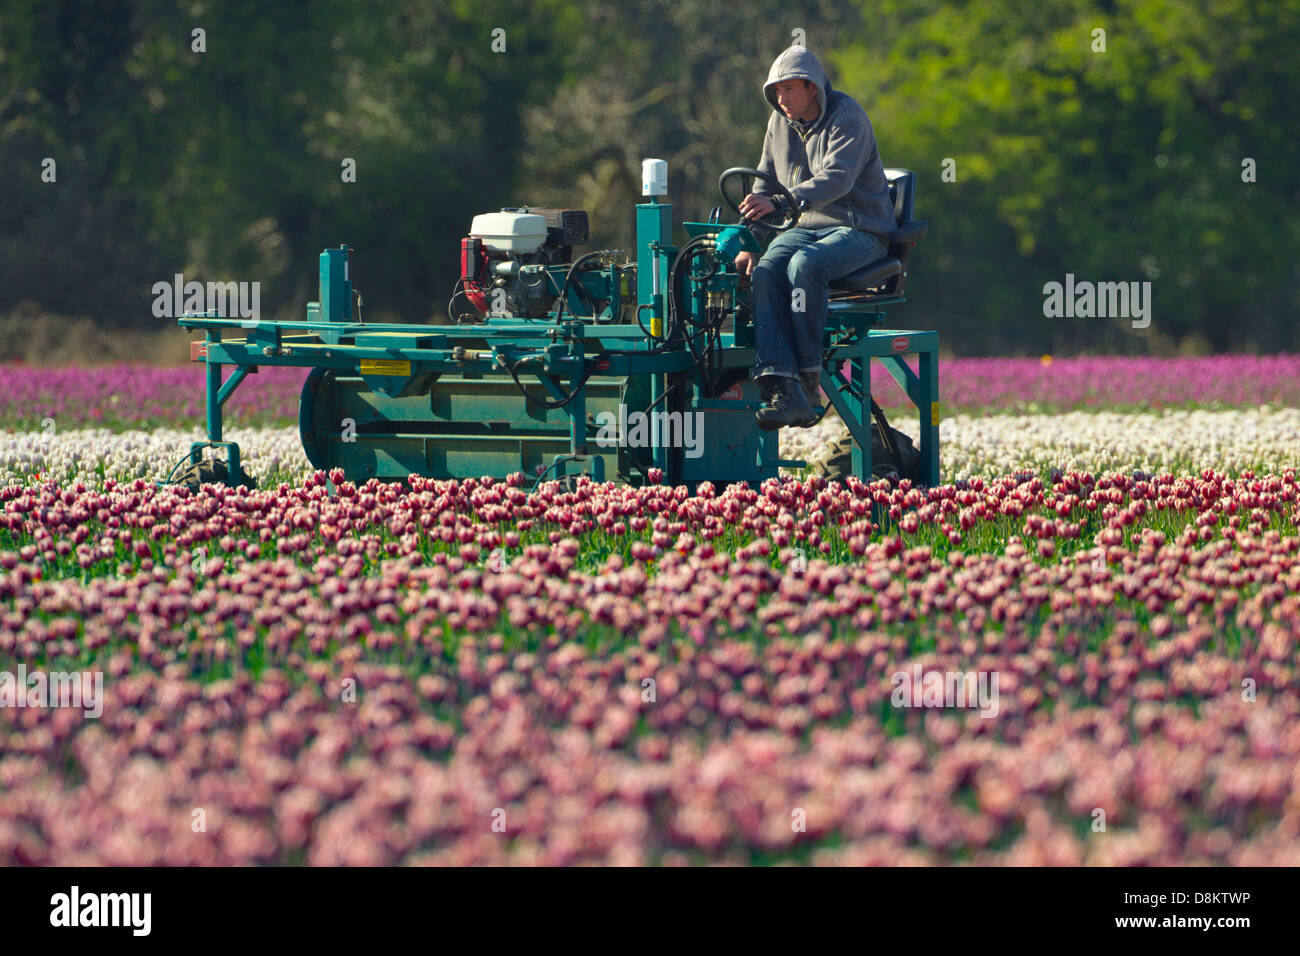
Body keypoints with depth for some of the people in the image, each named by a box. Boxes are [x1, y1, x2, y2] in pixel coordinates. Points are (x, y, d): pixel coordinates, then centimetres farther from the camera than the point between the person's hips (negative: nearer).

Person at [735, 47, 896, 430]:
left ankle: (808, 379, -25)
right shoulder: (779, 122, 10)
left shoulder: (847, 117, -13)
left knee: (805, 265, -37)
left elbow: (836, 179, -28)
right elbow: (764, 185, 14)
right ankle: (782, 390, -38)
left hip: (858, 229, -6)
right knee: (765, 271, -26)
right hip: (806, 226, 6)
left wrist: (779, 203, -41)